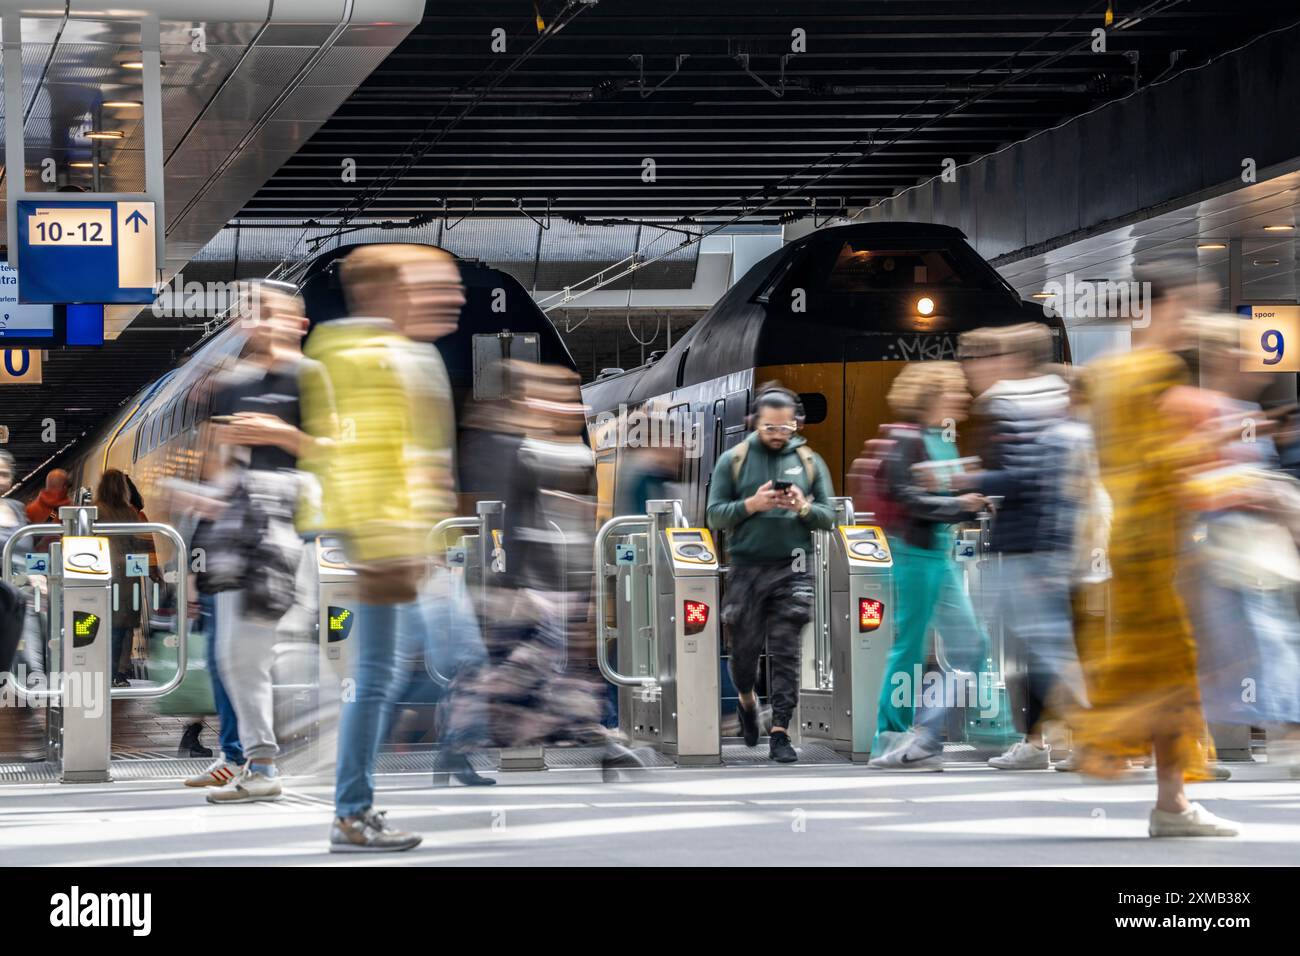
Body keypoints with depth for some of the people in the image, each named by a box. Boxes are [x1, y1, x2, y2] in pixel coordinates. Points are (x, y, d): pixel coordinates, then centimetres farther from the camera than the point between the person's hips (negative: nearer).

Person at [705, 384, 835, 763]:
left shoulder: (810, 462, 8)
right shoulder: (732, 460, 4)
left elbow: (828, 517, 8)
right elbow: (715, 516, 0)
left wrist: (804, 508, -13)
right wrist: (752, 504, -16)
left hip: (791, 570, 0)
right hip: (746, 567, 0)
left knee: (786, 652, -5)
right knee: (744, 646, 6)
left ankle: (780, 732, -5)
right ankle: (747, 700, 37)